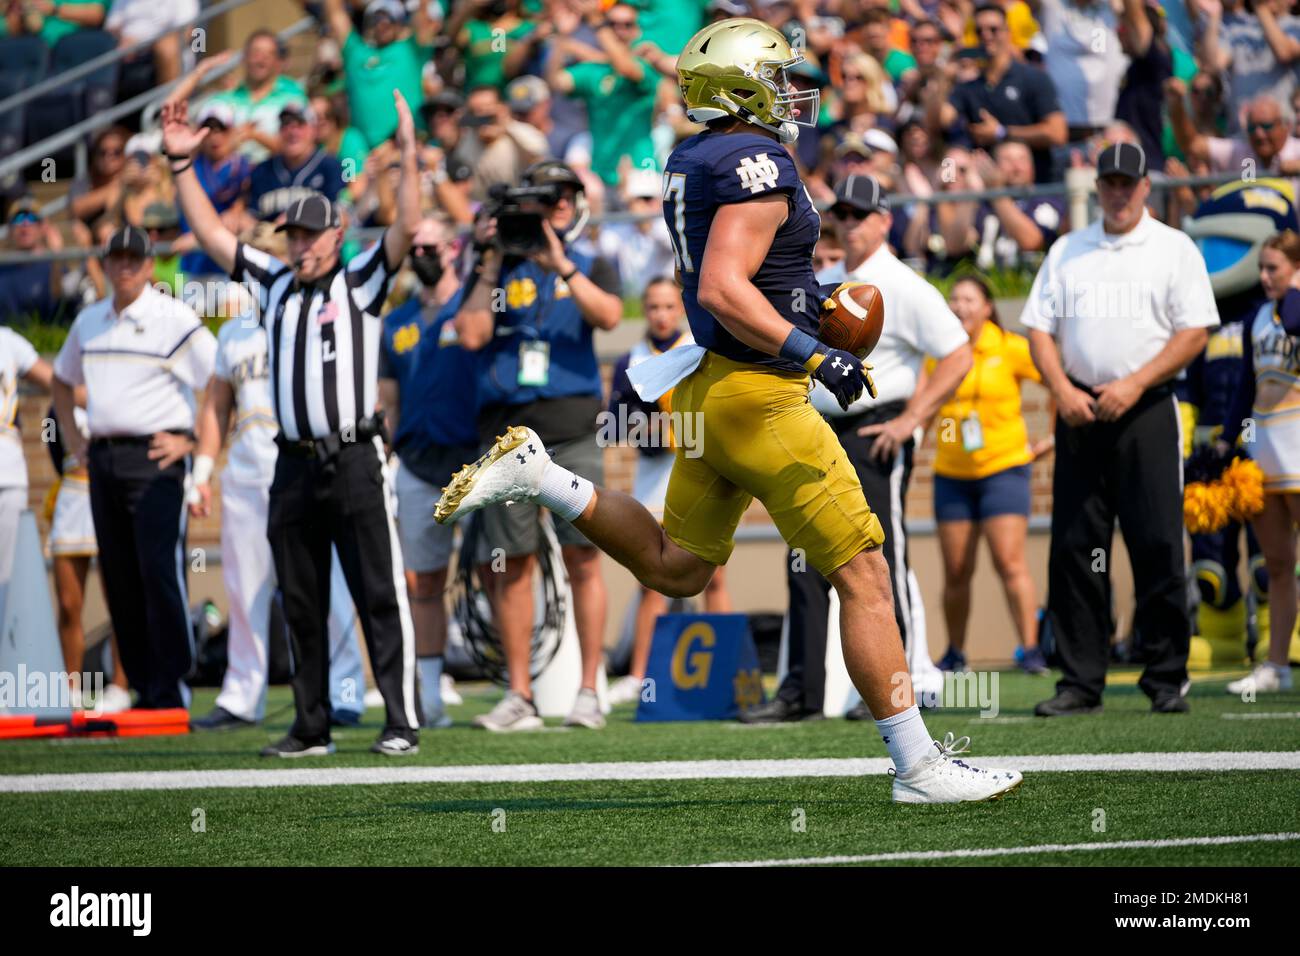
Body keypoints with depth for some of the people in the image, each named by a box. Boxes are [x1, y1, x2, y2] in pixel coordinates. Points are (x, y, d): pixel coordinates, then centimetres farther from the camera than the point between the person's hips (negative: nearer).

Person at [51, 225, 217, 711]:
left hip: (155, 457, -7)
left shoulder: (176, 319, -6)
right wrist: (73, 440, 21)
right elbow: (63, 380, 31)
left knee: (160, 574, -13)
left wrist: (191, 440, -10)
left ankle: (169, 693, -12)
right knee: (119, 580, 6)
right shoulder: (89, 321, 15)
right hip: (102, 459, 7)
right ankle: (143, 688, 12)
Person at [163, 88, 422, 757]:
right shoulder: (275, 285, 15)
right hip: (294, 468, 5)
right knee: (301, 604, 8)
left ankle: (401, 722, -6)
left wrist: (408, 155, -18)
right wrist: (181, 165, 10)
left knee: (379, 595, -6)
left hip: (354, 461, -5)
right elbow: (211, 234, 16)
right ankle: (311, 727, 13)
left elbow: (406, 228, -10)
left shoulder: (360, 283, 3)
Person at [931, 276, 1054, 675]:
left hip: (1003, 466, -3)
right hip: (951, 474, 3)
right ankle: (954, 654, 17)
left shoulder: (1010, 349, -7)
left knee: (1010, 562, -13)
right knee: (956, 571, 4)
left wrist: (1053, 438, 1)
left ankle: (1031, 651, -12)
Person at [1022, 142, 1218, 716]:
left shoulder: (1174, 250, 5)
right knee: (1073, 547, 0)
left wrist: (1133, 385, -13)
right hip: (1080, 409, 3)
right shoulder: (1067, 252, 15)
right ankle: (1080, 683, 4)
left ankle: (1167, 679, 0)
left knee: (1157, 546, -7)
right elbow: (1039, 328, 12)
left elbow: (1194, 333, -3)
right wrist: (1062, 390, -6)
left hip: (1146, 411, -3)